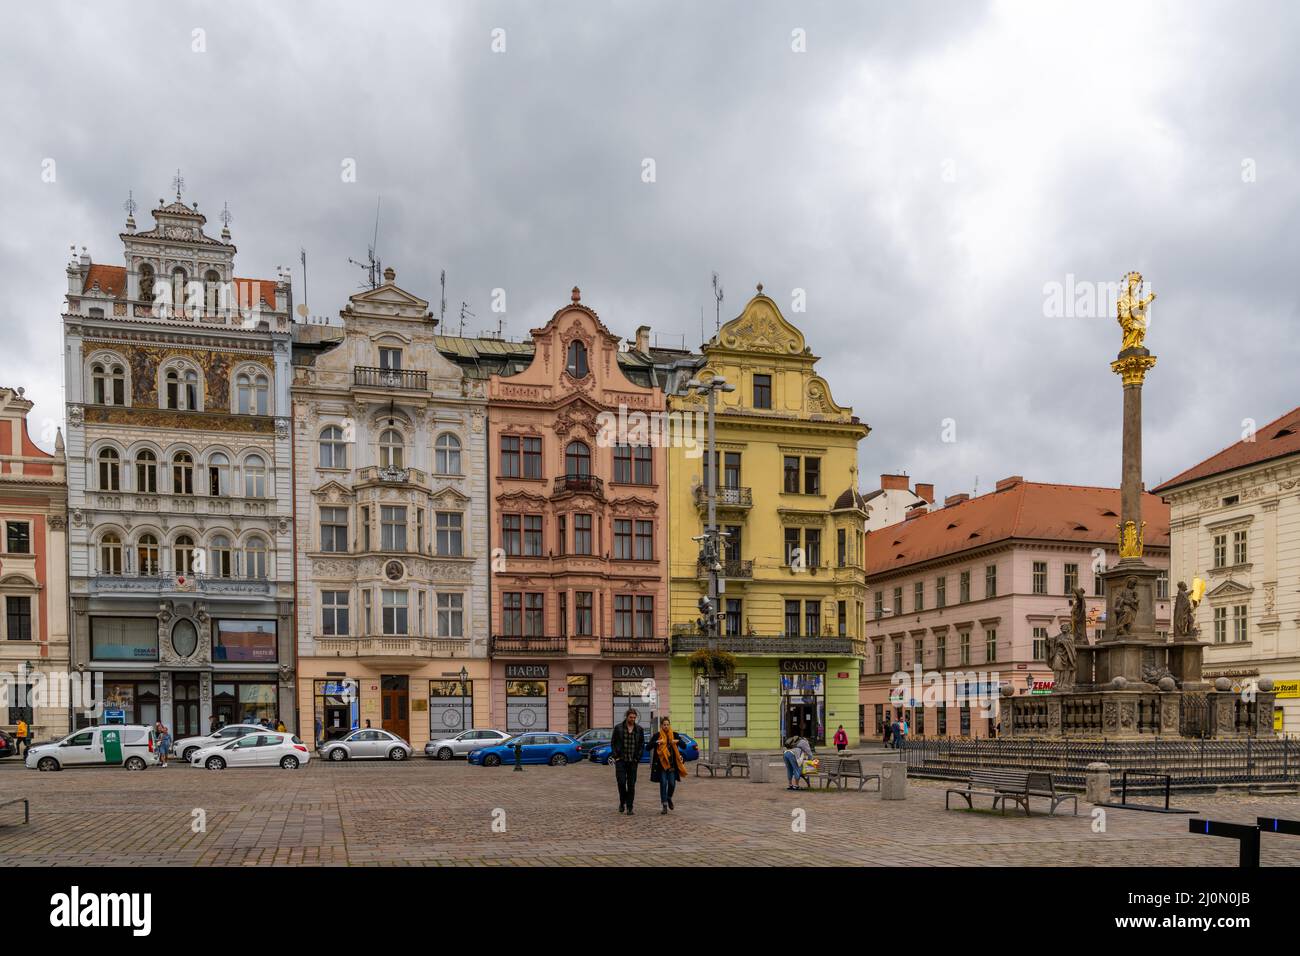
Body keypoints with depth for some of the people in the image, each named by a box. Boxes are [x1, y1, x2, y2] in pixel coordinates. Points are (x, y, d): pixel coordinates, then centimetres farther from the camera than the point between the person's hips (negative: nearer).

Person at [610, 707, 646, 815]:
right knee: (621, 782, -9)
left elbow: (642, 745, 10)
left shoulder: (639, 729, 5)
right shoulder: (618, 728, 1)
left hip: (633, 761, 1)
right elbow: (613, 743, 5)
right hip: (621, 760, -1)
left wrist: (638, 757, -1)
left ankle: (629, 807, 8)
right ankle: (622, 802, 15)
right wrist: (615, 756, -5)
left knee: (631, 784, 2)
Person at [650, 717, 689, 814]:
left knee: (672, 783, -1)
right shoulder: (657, 736, 0)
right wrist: (656, 742, -22)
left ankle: (669, 798, 30)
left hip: (673, 764, 2)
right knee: (663, 784, -5)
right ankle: (665, 806, 2)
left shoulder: (674, 734, 5)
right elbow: (648, 747, -5)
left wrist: (678, 741, -15)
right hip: (661, 764, -2)